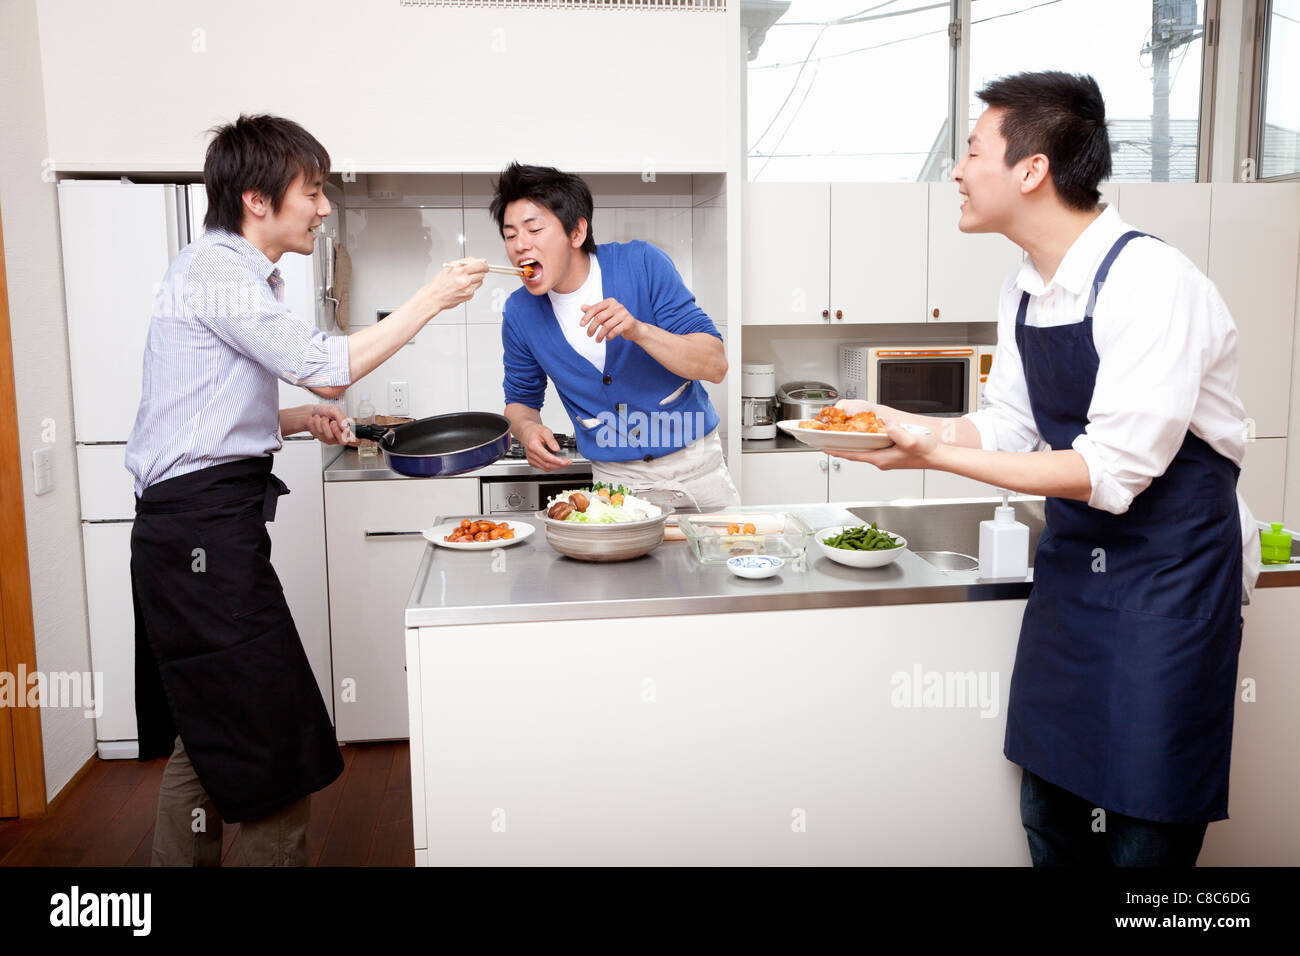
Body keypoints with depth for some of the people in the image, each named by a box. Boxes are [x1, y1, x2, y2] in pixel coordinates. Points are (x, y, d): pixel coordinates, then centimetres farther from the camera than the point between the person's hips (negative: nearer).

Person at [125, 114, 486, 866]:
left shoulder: (244, 276, 19)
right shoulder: (216, 270, -13)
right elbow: (331, 368, -19)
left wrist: (300, 420, 7)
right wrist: (435, 298, -12)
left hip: (199, 530, 11)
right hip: (203, 528, -11)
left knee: (209, 734, 17)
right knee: (276, 739, -5)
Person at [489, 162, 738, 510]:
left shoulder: (641, 264, -13)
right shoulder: (520, 313, -6)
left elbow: (715, 365, -16)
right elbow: (521, 400, 10)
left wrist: (639, 330, -32)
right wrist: (527, 429, -15)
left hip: (695, 466, -1)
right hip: (614, 479, 1)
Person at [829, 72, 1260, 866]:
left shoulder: (1154, 285, -22)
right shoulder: (1025, 290, 2)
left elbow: (1112, 472, -25)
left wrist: (937, 455, -25)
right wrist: (898, 423, -3)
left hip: (1169, 569, -7)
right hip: (1072, 560, 7)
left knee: (1145, 830, 4)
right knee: (1050, 807, 17)